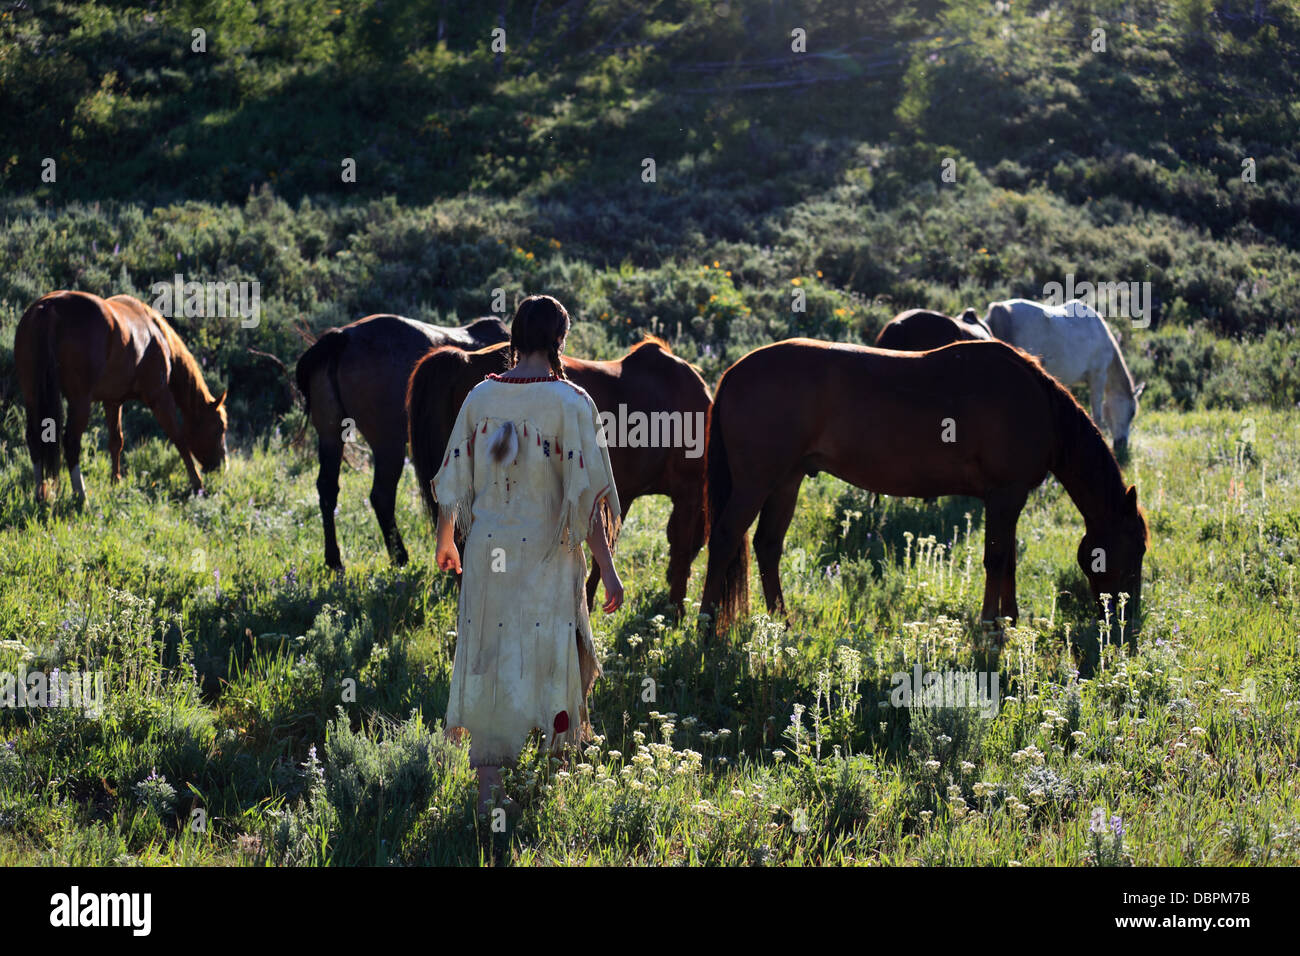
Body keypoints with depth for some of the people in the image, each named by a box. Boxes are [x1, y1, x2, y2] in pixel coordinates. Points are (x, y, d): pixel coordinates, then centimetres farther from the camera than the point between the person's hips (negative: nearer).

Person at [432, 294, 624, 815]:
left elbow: (453, 482, 7)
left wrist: (445, 540, 24)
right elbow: (584, 494, -15)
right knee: (550, 669, 9)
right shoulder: (570, 403, -12)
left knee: (490, 663, 9)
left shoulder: (481, 397, 0)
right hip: (548, 560, -3)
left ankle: (488, 790, 9)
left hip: (487, 553, 3)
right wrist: (607, 569, -11)